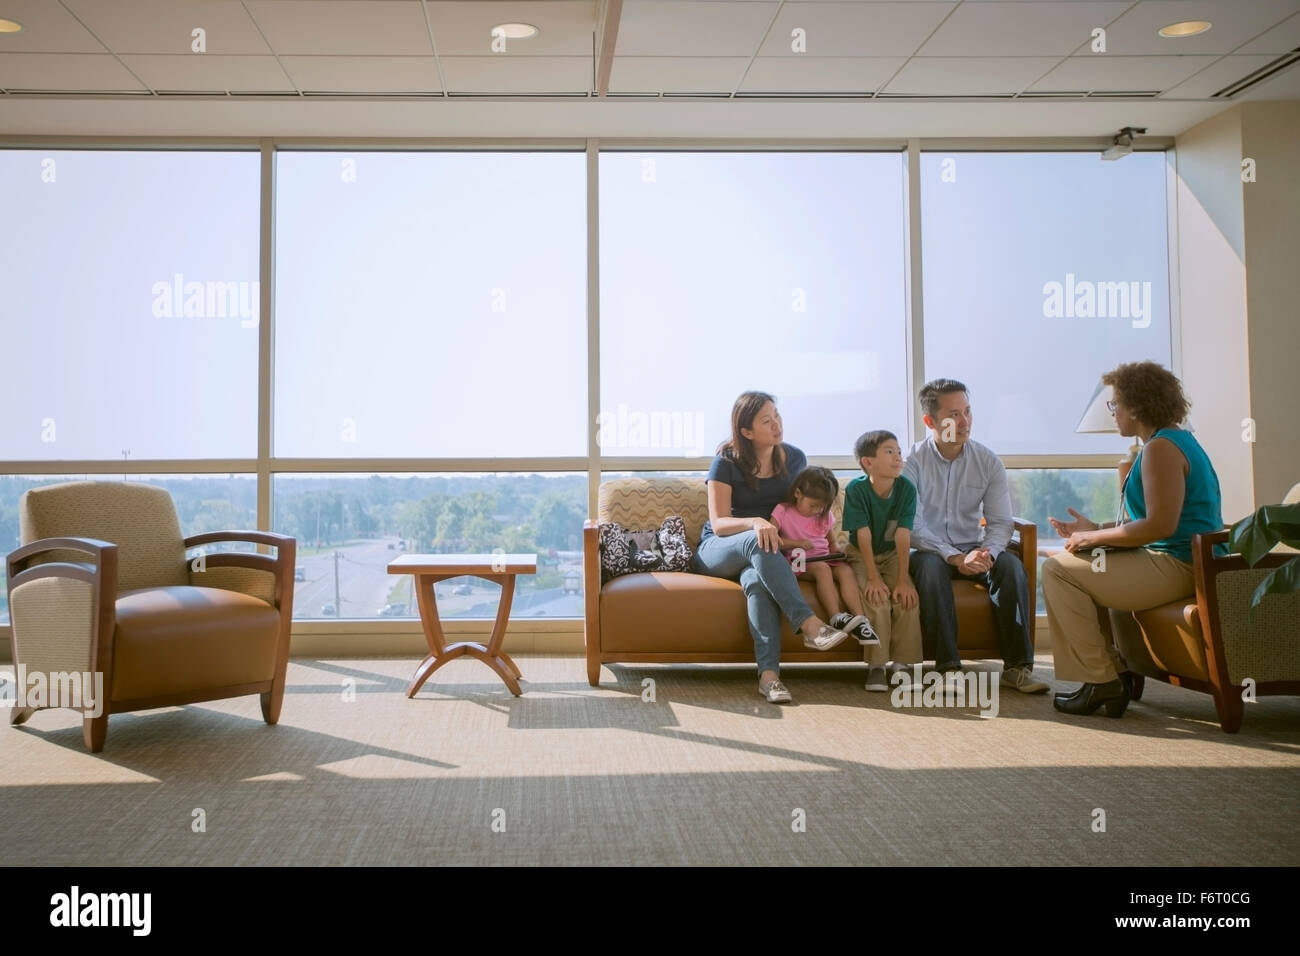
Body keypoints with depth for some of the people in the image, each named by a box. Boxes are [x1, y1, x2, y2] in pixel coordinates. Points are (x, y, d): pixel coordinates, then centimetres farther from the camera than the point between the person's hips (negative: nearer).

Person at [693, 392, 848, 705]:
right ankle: (809, 625, -47)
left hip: (764, 553, 2)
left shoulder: (794, 458, 5)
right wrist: (755, 522, -34)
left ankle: (769, 673, -49)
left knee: (756, 579, -37)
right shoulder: (726, 461, -9)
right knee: (758, 542, -39)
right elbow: (718, 523, -14)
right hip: (717, 551, -2)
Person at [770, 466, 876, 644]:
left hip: (825, 558, 4)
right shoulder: (783, 511, -3)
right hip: (800, 562, -4)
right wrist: (796, 543, -19)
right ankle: (836, 617, -39)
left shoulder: (826, 515, 11)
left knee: (845, 570, -27)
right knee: (822, 568, -35)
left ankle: (859, 620, -37)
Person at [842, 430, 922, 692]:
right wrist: (873, 577, -26)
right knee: (877, 599, -26)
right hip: (862, 555, -3)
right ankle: (876, 666, -15)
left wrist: (903, 579, -22)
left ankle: (902, 664, -7)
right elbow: (864, 536, -22)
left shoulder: (906, 488, -13)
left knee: (907, 598, -21)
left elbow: (902, 537, -17)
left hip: (892, 555, 3)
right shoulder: (856, 489, -19)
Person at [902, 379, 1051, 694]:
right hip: (930, 550, -3)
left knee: (1010, 565, -27)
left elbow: (1001, 522, -3)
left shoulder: (988, 461, 1)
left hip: (973, 551, 3)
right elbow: (912, 526, -15)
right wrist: (955, 558, -27)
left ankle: (1017, 665, -24)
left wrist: (987, 552, -25)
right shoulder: (912, 461, -8)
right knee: (930, 566, -36)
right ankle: (949, 665, -32)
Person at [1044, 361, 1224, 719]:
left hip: (1176, 567, -11)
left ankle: (1101, 680, -9)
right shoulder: (1178, 440, 18)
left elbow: (1160, 525, -24)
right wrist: (1096, 529, 14)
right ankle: (1115, 673, 17)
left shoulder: (1161, 448, -15)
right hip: (1188, 563, 11)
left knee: (1057, 570, -13)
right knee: (1079, 564, 24)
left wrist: (1094, 538, -13)